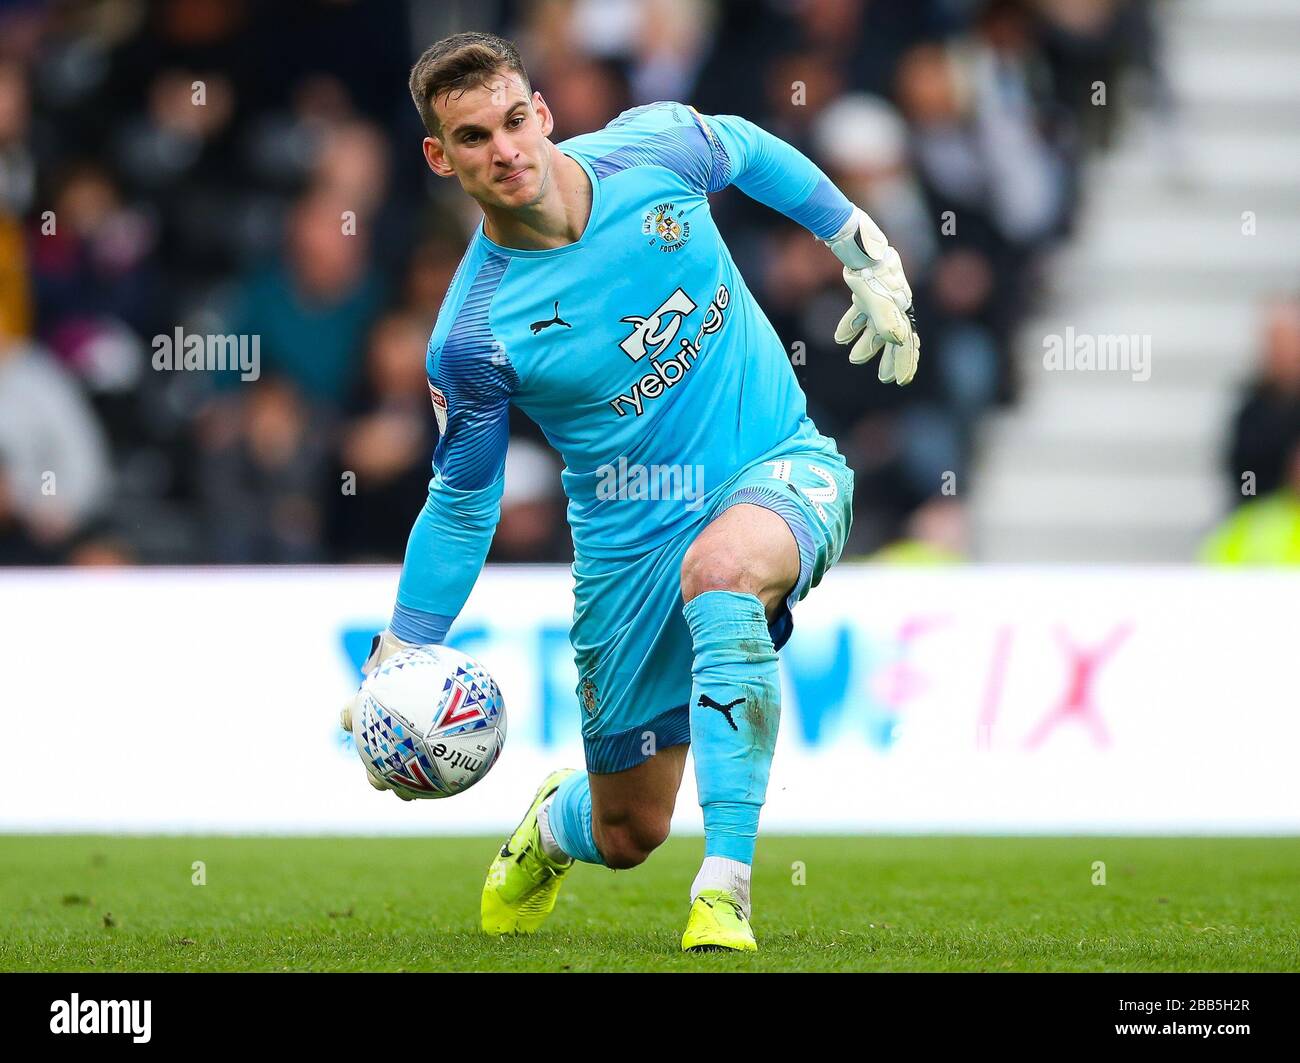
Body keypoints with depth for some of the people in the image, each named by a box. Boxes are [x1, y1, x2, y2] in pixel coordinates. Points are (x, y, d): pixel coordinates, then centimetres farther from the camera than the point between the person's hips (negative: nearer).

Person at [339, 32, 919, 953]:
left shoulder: (652, 146, -12)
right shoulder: (471, 339, -16)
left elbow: (754, 151, 12)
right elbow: (461, 504, -2)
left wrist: (867, 257, 17)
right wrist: (394, 667, -5)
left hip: (783, 469, 0)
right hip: (631, 539, 0)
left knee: (719, 568, -39)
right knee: (628, 834, 7)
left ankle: (725, 893, -34)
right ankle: (556, 825, 50)